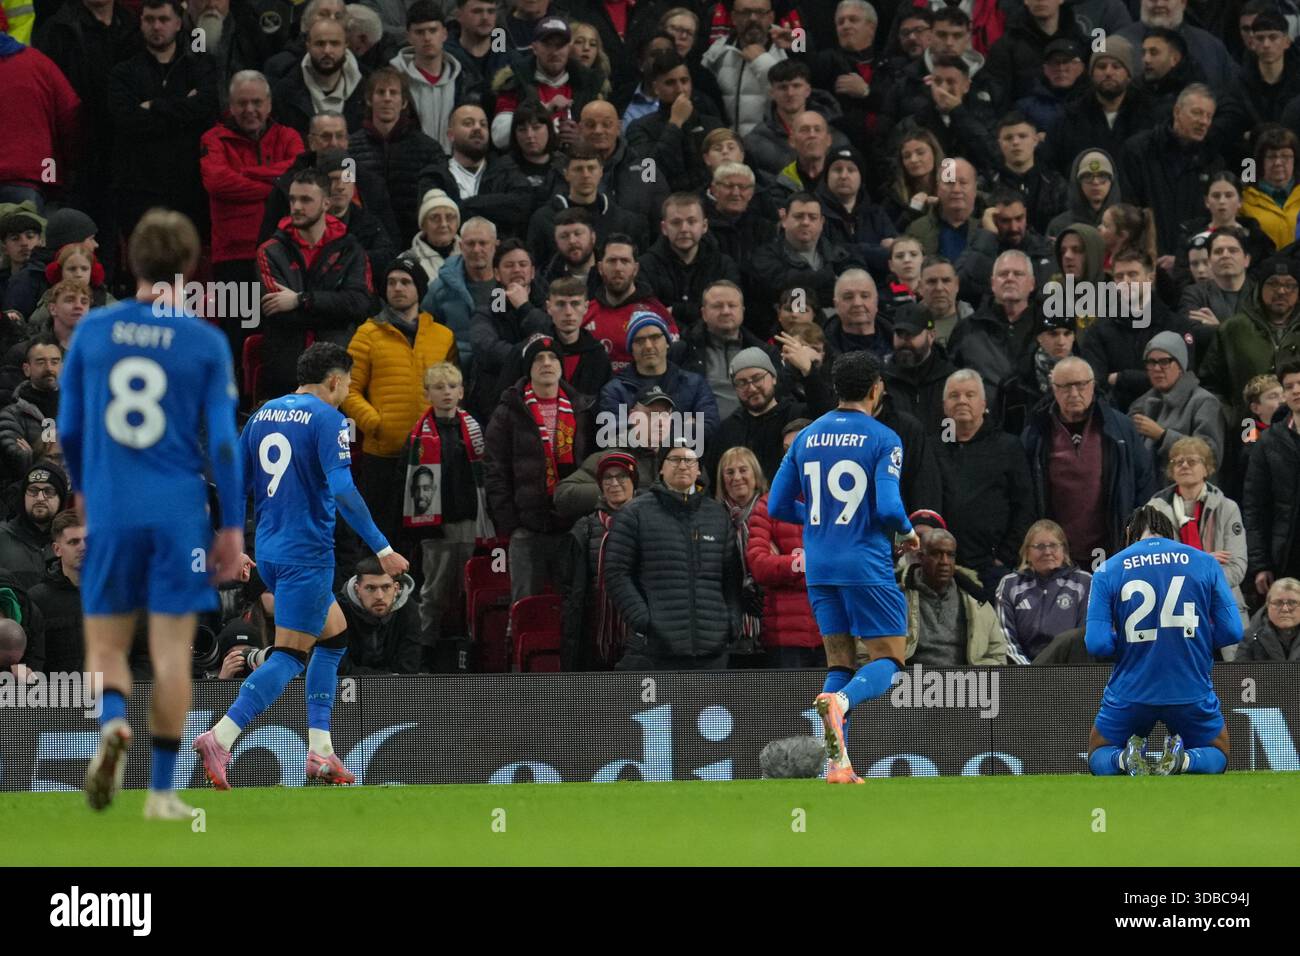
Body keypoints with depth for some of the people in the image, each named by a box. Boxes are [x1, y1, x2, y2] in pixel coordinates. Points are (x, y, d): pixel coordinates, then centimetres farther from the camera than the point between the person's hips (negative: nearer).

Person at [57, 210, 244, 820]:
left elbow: (67, 430, 9)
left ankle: (113, 722, -22)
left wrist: (81, 489, 27)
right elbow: (222, 441, -4)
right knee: (171, 649, 5)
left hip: (110, 514, 1)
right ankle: (161, 791, 5)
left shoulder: (92, 331, 2)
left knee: (106, 645, 10)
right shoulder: (205, 344, -4)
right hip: (180, 515, -1)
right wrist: (232, 526, 3)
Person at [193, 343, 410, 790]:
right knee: (290, 655, -8)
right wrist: (383, 549, -17)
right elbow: (342, 490, -20)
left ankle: (319, 750, 16)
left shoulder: (263, 415, 11)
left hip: (269, 551, 8)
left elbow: (235, 486, 13)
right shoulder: (327, 419, -11)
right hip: (308, 552, -8)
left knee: (334, 634, 21)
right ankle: (220, 739, -23)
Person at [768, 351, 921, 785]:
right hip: (867, 566, -5)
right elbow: (888, 508, -17)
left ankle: (837, 763, -1)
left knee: (839, 662, 12)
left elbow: (778, 506, 9)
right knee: (888, 659, 2)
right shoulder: (883, 440, -8)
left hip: (820, 568, 5)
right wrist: (908, 533, 4)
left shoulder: (806, 438, 8)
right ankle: (840, 701, -30)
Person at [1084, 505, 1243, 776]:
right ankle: (1184, 760, -12)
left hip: (1131, 691, 0)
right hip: (1192, 690, 0)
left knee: (1098, 758, 23)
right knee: (1218, 755, 24)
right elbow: (1232, 632, -1)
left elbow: (1097, 644, -7)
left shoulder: (1108, 571, 0)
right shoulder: (1205, 563, 2)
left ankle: (1125, 759, -13)